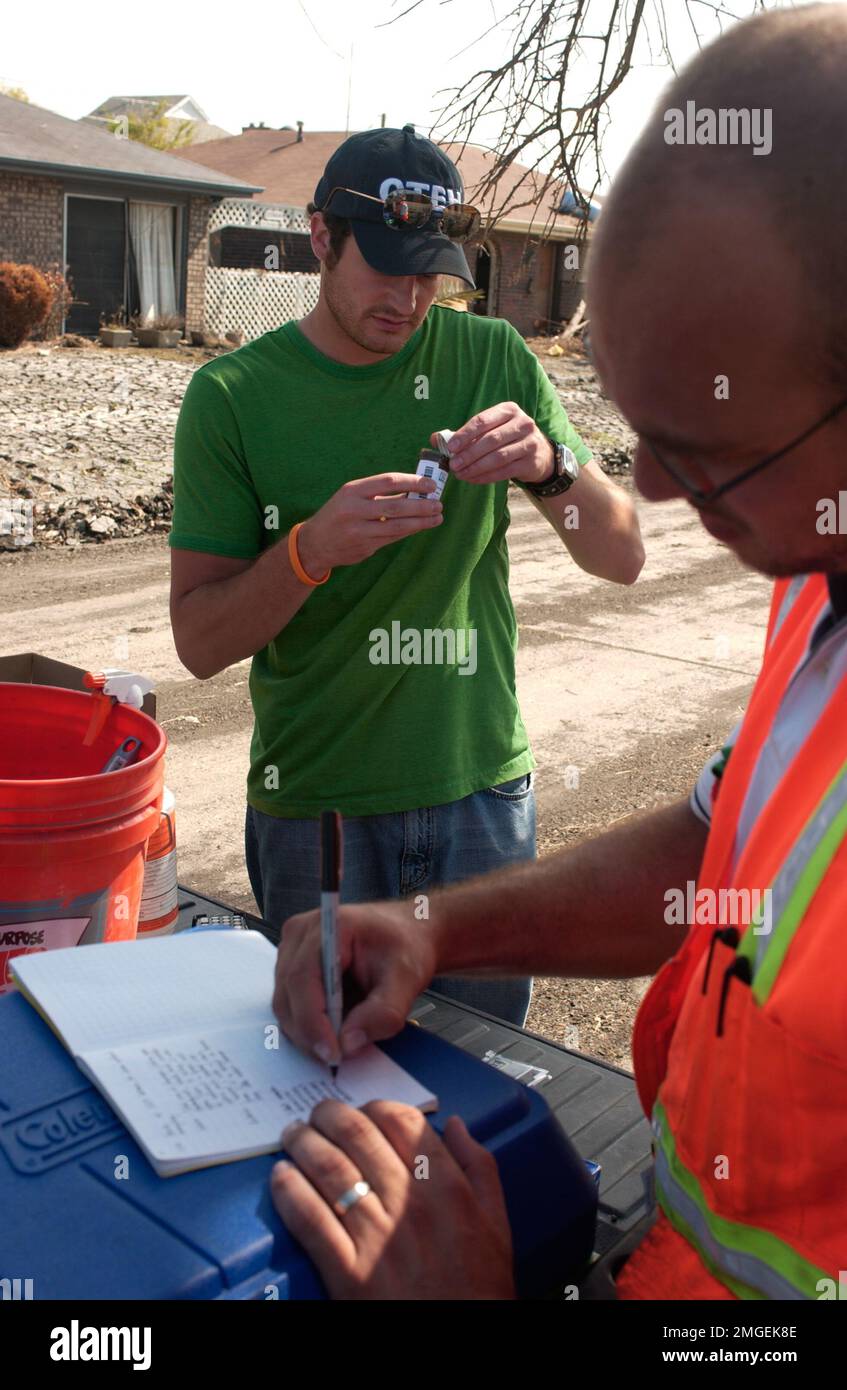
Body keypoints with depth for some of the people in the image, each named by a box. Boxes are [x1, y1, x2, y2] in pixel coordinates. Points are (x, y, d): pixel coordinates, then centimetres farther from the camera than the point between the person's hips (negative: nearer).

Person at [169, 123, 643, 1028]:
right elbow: (199, 640, -8)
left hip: (482, 794, 2)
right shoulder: (233, 395, -6)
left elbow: (622, 557, -2)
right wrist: (313, 549, -26)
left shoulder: (493, 359, 0)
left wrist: (551, 469, -21)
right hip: (315, 810, -1)